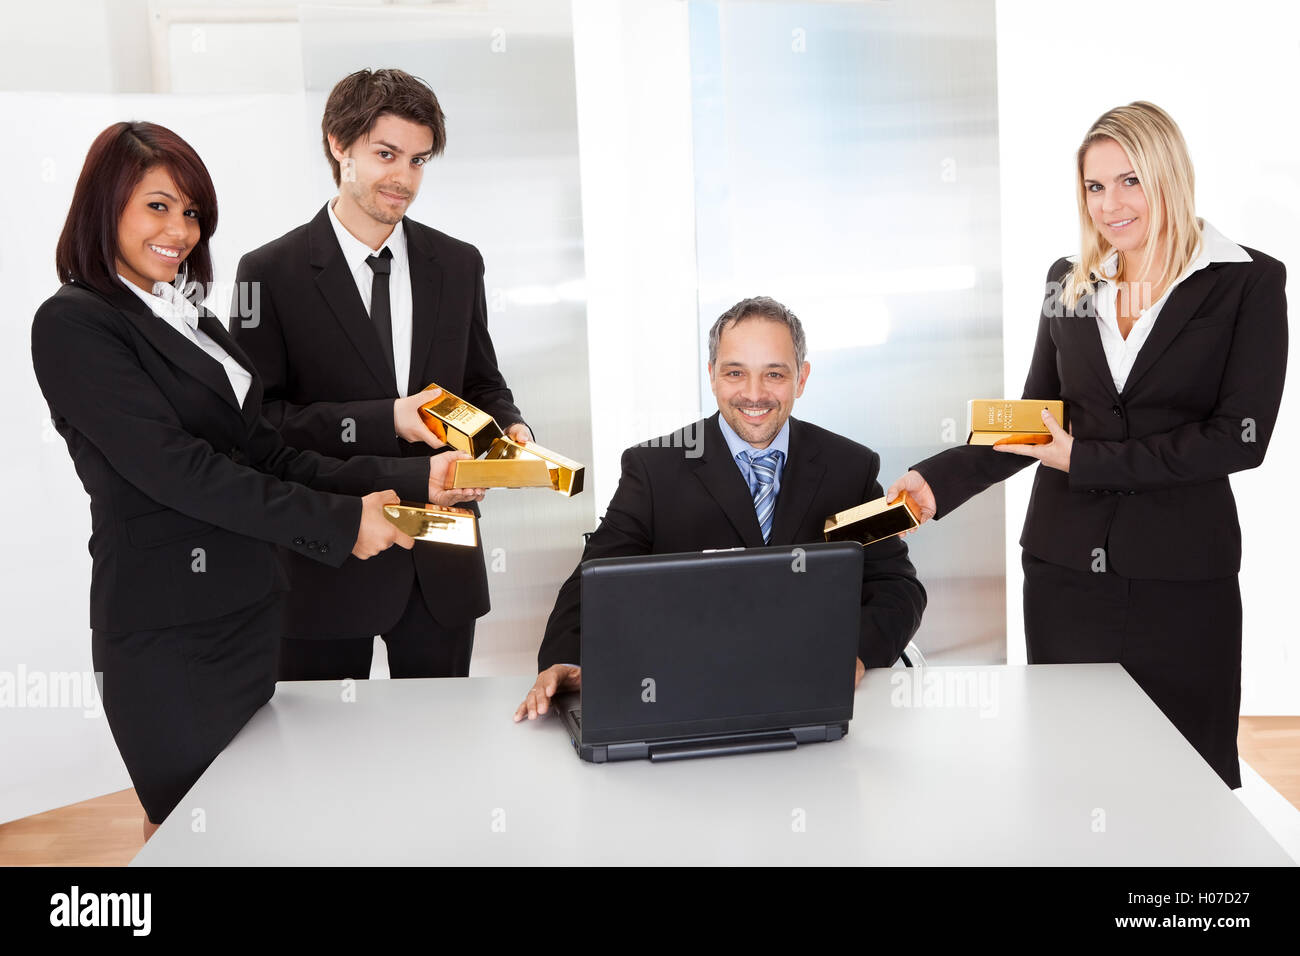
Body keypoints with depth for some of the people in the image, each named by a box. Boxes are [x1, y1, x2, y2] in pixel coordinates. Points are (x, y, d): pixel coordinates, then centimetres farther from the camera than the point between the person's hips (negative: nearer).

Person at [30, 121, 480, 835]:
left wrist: (414, 478, -1)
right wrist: (338, 521, -17)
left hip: (246, 609, 7)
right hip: (166, 631, -7)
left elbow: (266, 456, 9)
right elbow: (175, 468, -17)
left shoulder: (192, 321, 15)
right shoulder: (73, 325, -9)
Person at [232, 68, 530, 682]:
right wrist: (385, 421, -20)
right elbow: (260, 417, -10)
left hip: (443, 564, 4)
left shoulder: (458, 264, 8)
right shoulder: (270, 273, -6)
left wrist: (510, 428, -8)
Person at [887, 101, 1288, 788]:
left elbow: (1240, 437, -10)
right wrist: (938, 479, 0)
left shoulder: (1248, 284, -2)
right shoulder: (1069, 282, 10)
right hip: (1065, 569, 4)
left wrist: (1088, 459, -12)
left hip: (1182, 579, -3)